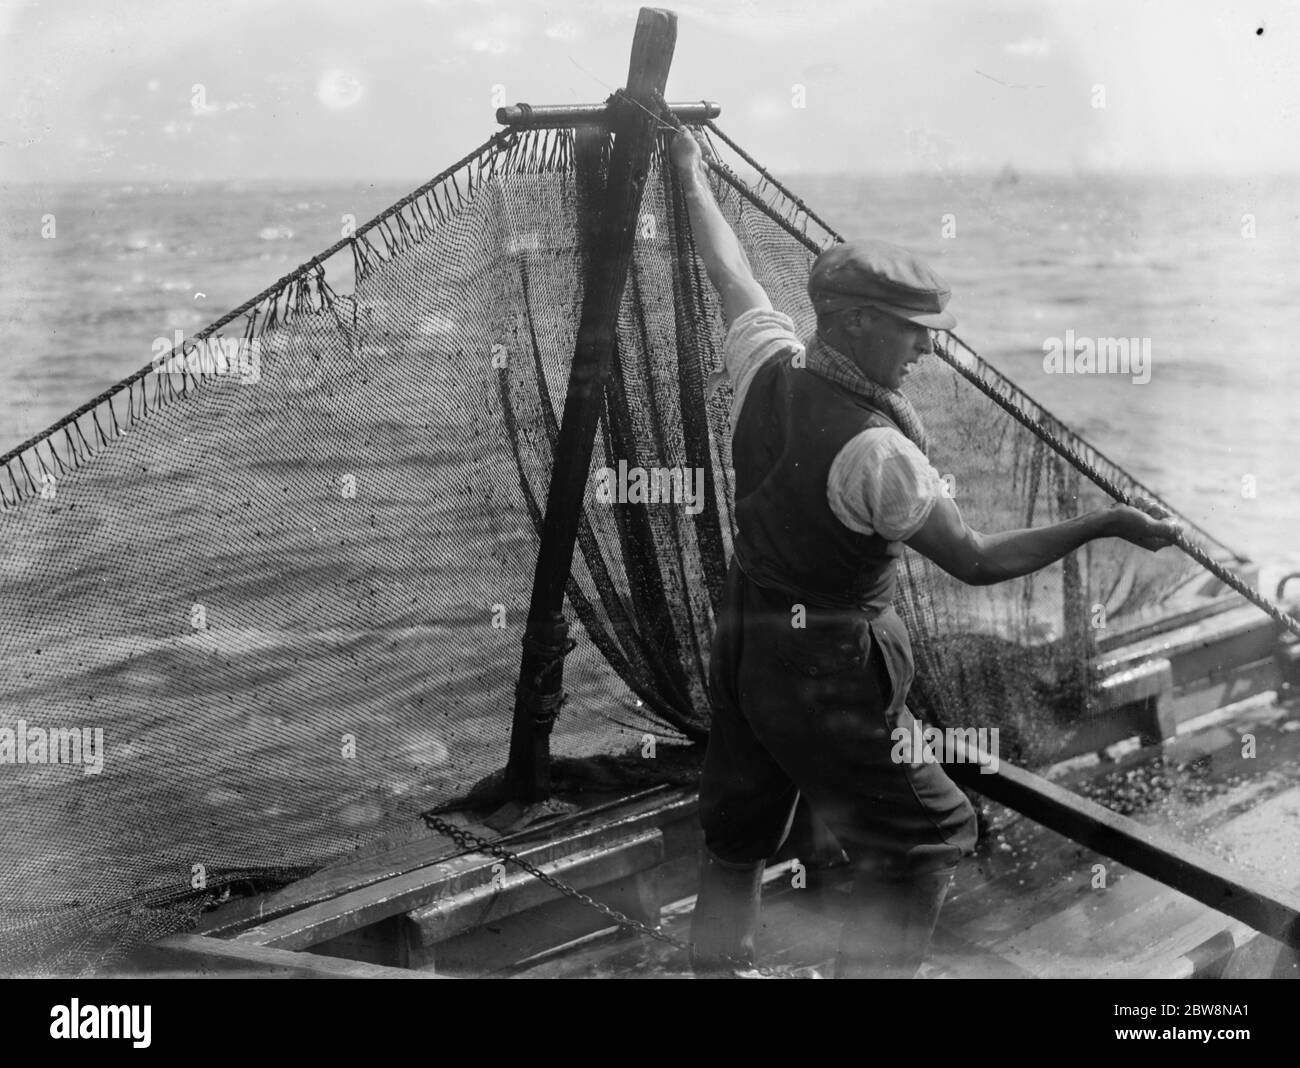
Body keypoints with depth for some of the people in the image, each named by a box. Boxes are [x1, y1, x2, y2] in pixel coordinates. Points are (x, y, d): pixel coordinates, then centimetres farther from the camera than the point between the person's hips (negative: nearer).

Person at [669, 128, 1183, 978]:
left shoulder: (768, 367, -6)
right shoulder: (876, 450, -25)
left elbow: (728, 268, 11)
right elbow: (975, 561, -19)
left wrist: (692, 173, 28)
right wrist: (1104, 525, -16)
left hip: (742, 641, 8)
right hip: (832, 665, -8)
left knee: (737, 841, 20)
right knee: (927, 840, 7)